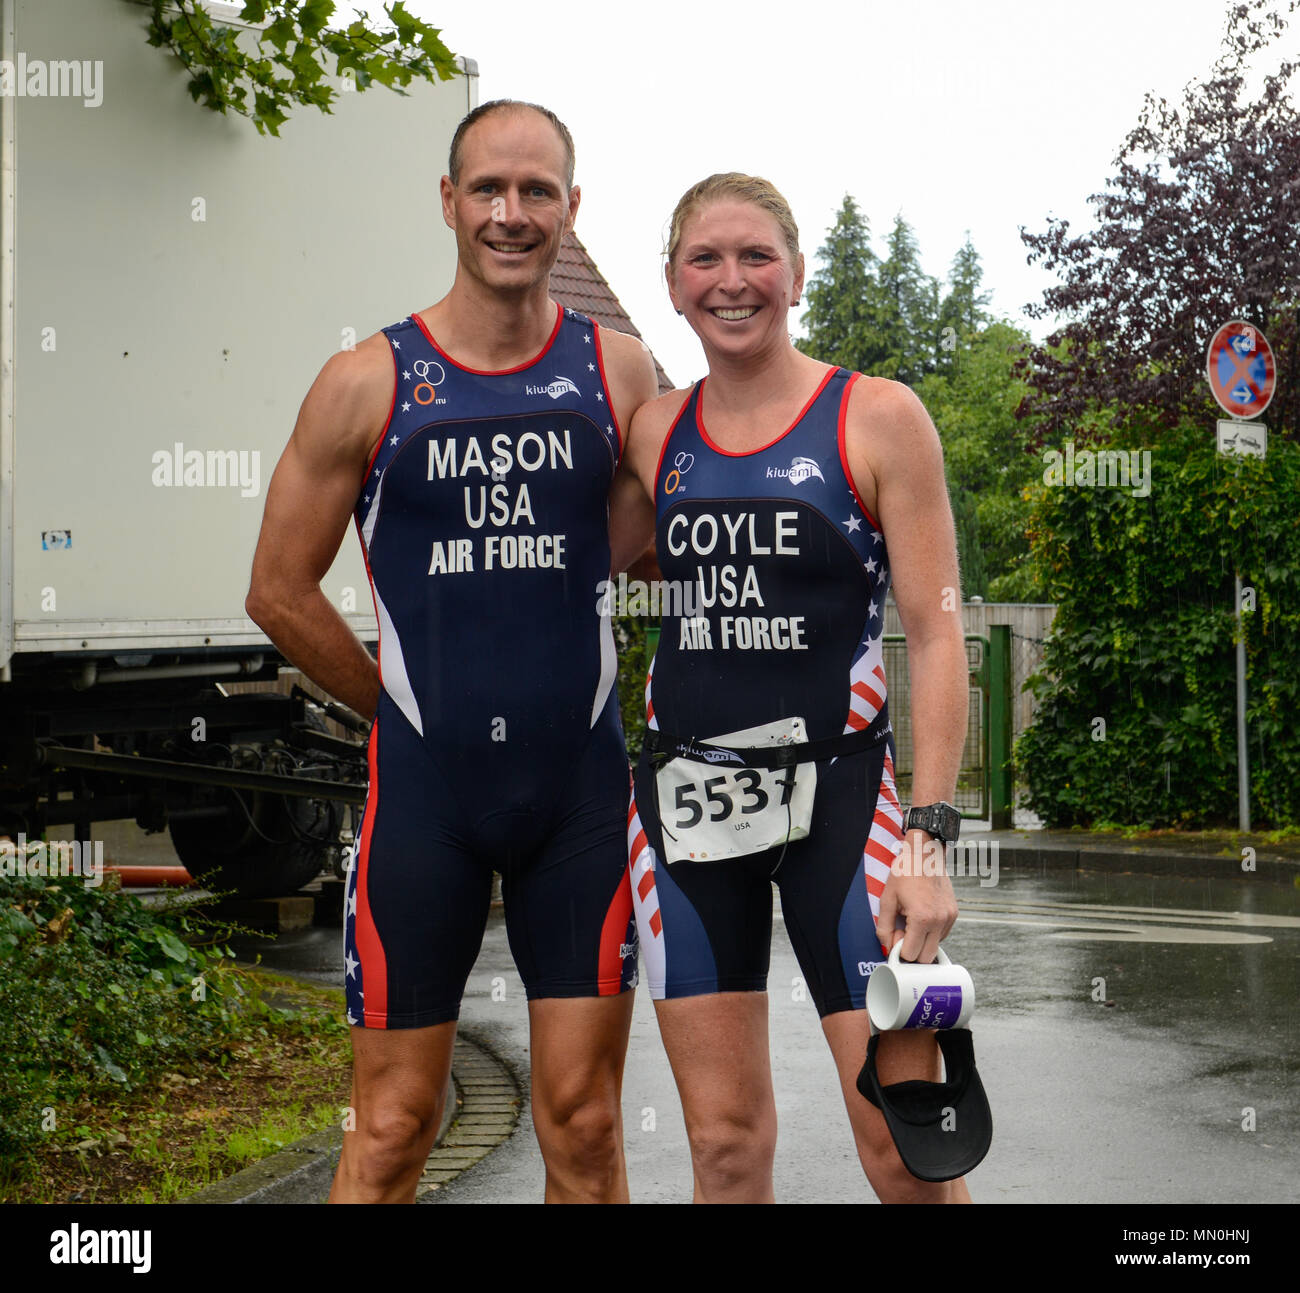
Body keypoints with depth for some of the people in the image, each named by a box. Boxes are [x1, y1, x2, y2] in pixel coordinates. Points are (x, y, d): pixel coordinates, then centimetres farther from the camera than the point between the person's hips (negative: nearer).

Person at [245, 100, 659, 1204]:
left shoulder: (620, 373, 3)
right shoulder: (368, 385, -2)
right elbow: (281, 592, 5)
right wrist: (410, 708, 9)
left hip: (583, 785, 2)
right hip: (425, 786, -1)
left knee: (583, 1123, 5)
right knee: (393, 1129, 3)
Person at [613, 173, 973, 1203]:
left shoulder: (878, 420, -3)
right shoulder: (656, 433, 8)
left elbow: (936, 637, -6)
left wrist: (927, 841, -13)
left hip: (837, 788, -3)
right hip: (684, 795, 3)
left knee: (906, 1153, -6)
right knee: (726, 1145, 6)